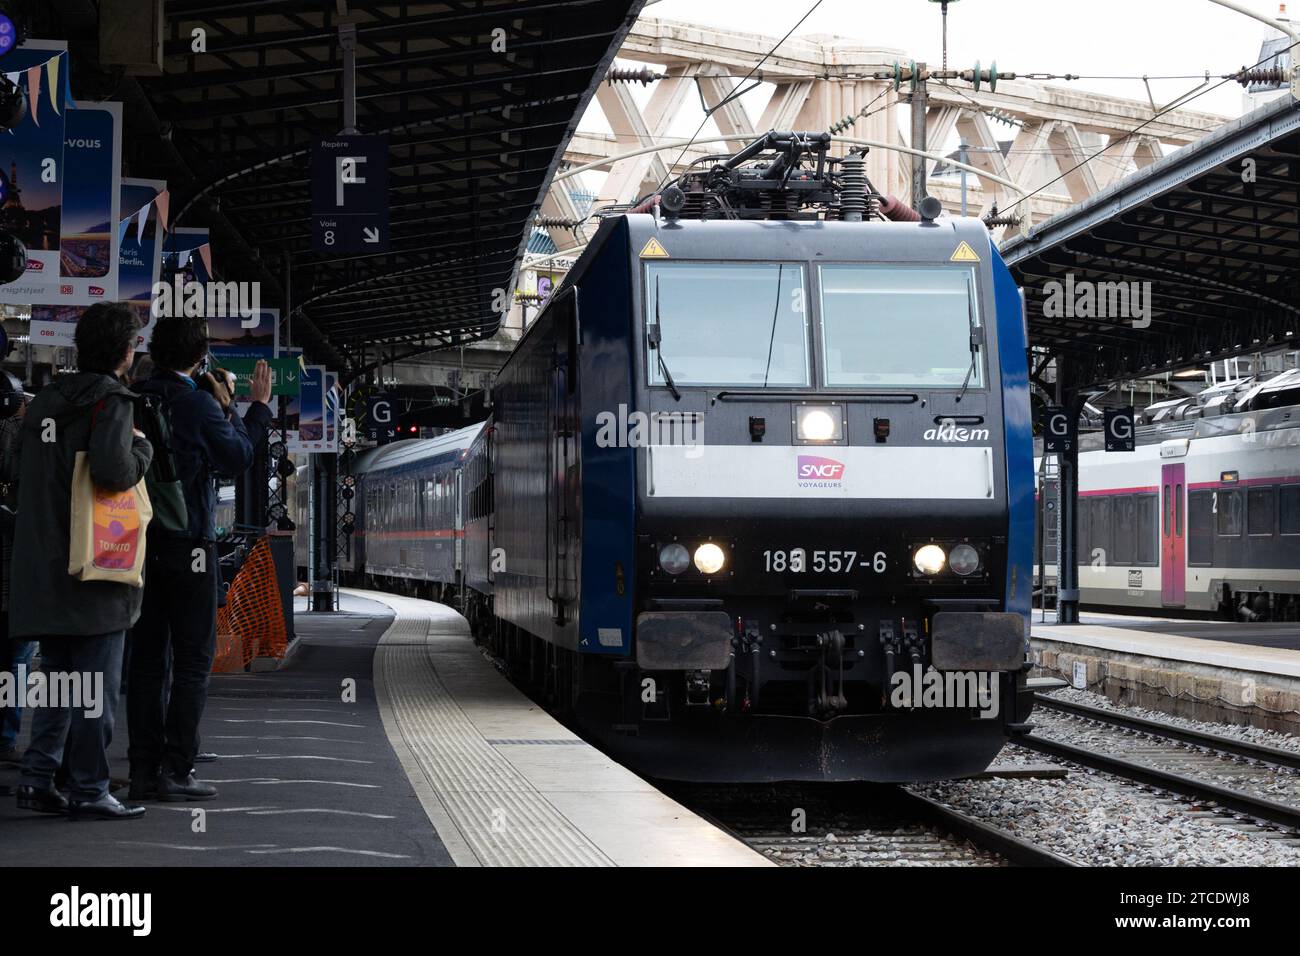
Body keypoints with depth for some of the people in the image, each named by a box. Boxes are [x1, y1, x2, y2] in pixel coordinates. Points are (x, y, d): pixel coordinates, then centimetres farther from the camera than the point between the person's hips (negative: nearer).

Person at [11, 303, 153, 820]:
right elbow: (114, 471, -24)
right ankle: (89, 790, 0)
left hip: (44, 566, 8)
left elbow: (23, 471, 19)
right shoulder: (110, 400, -11)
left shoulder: (45, 401, 13)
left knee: (56, 676, 16)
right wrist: (141, 446, -6)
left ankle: (37, 778, 13)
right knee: (96, 685, -2)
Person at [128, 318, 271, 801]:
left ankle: (143, 770, 9)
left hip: (140, 543, 6)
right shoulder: (197, 403, -12)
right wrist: (258, 407, 10)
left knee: (147, 658, 9)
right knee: (193, 659, 0)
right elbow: (237, 458, -1)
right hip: (188, 544, -6)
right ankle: (176, 770, -4)